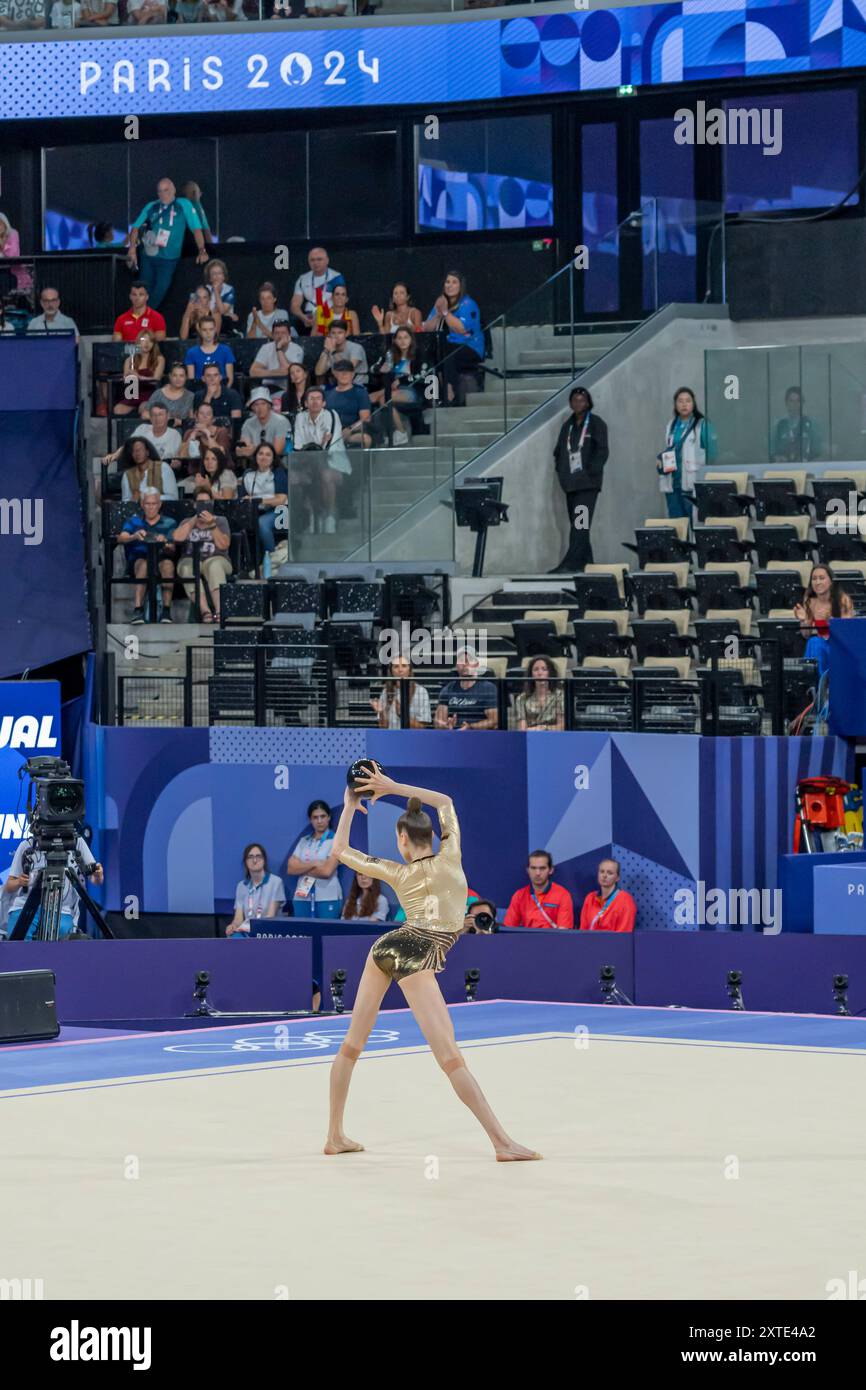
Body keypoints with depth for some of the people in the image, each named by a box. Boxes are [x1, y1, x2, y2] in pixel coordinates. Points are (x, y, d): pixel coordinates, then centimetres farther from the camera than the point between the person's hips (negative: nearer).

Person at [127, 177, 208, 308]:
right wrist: (132, 249, -6)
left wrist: (202, 250, -11)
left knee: (159, 293, -5)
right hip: (148, 257, 3)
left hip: (169, 258, -3)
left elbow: (196, 228, -3)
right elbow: (136, 227, 7)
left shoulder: (184, 205, 0)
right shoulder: (151, 207, 8)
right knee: (145, 292, 6)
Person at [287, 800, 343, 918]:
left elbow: (327, 871, -11)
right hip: (302, 897, 4)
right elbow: (291, 868, 3)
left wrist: (302, 868, -1)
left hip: (328, 898, -4)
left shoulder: (336, 841, 0)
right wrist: (313, 864, -10)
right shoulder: (303, 841, 14)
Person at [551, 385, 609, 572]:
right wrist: (561, 471, 11)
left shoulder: (596, 424, -1)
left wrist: (590, 472, -13)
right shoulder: (568, 426, 17)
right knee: (577, 524, 6)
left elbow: (602, 452, -7)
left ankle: (569, 563, -23)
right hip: (570, 483, 7)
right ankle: (586, 562, 11)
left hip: (588, 484, -7)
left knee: (580, 523, -14)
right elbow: (558, 452, 24)